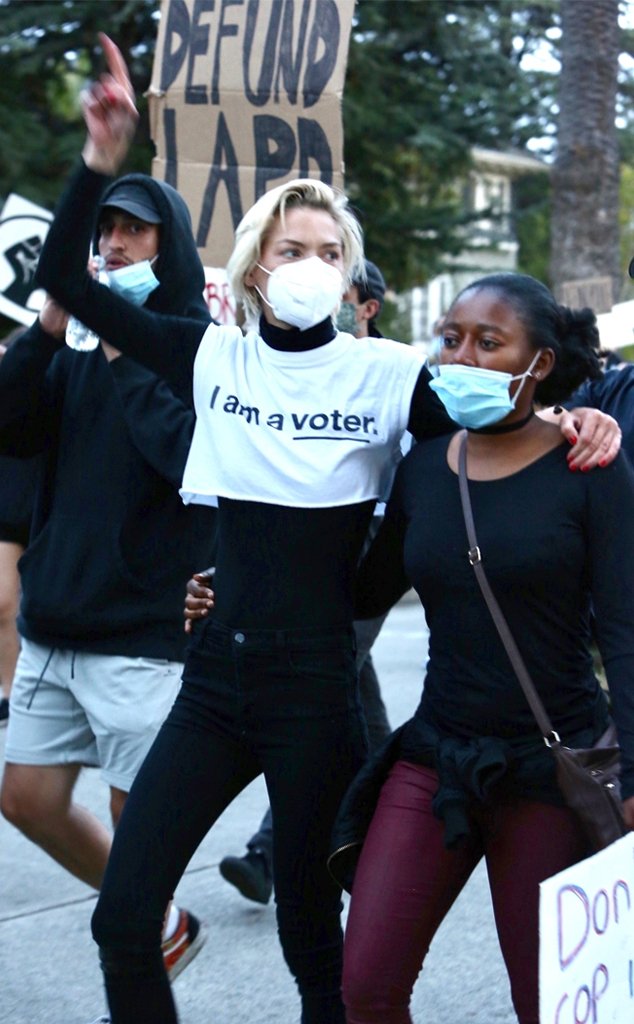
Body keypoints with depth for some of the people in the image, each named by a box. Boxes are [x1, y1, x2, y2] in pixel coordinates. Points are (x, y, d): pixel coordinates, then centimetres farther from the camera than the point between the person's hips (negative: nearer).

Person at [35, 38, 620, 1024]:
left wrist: (574, 418, -24)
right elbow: (65, 278, 5)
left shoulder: (388, 374, -5)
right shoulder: (214, 355, 3)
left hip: (317, 692, -3)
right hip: (214, 682, 3)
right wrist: (102, 158, -6)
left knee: (313, 938, 7)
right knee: (123, 918, 0)